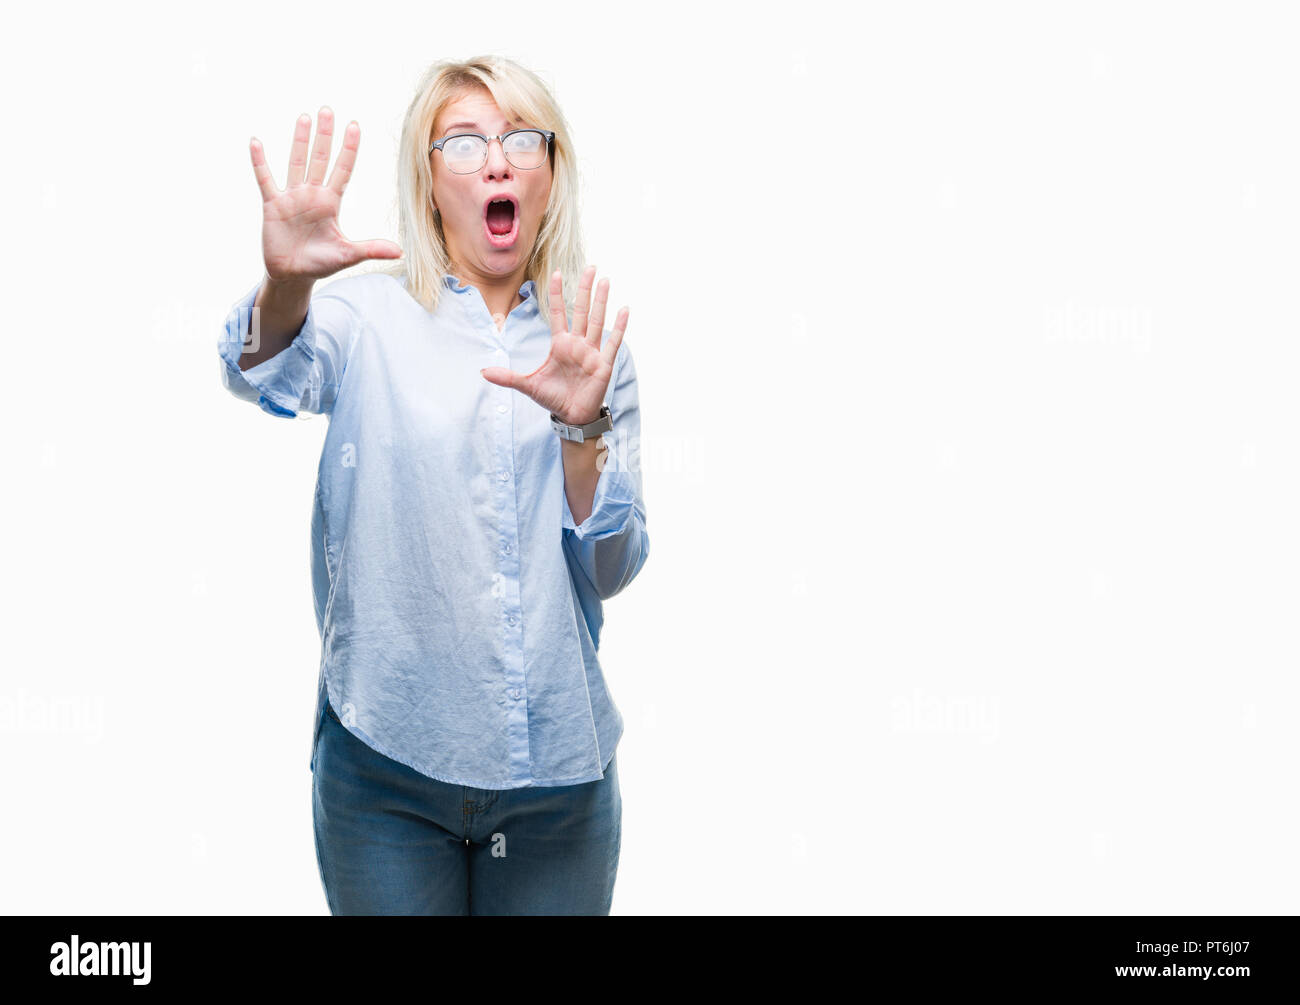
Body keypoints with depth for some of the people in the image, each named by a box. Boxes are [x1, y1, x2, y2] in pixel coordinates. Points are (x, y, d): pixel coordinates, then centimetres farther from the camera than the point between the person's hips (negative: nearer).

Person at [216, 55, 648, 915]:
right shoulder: (370, 313, -1)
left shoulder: (592, 345, 5)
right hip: (389, 759, -2)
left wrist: (581, 429, -16)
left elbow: (612, 571, -1)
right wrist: (284, 286, -42)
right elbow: (266, 379, -23)